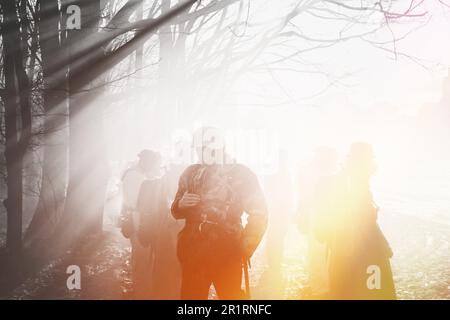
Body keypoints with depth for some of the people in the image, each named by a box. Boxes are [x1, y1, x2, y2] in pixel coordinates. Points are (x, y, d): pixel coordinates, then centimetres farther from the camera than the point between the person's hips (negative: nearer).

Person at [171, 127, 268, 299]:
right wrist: (181, 204, -6)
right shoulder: (191, 173, 10)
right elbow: (177, 212, 18)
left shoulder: (241, 174, 0)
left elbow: (259, 214, 0)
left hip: (226, 253, -3)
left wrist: (245, 248, -6)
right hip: (193, 251, 3)